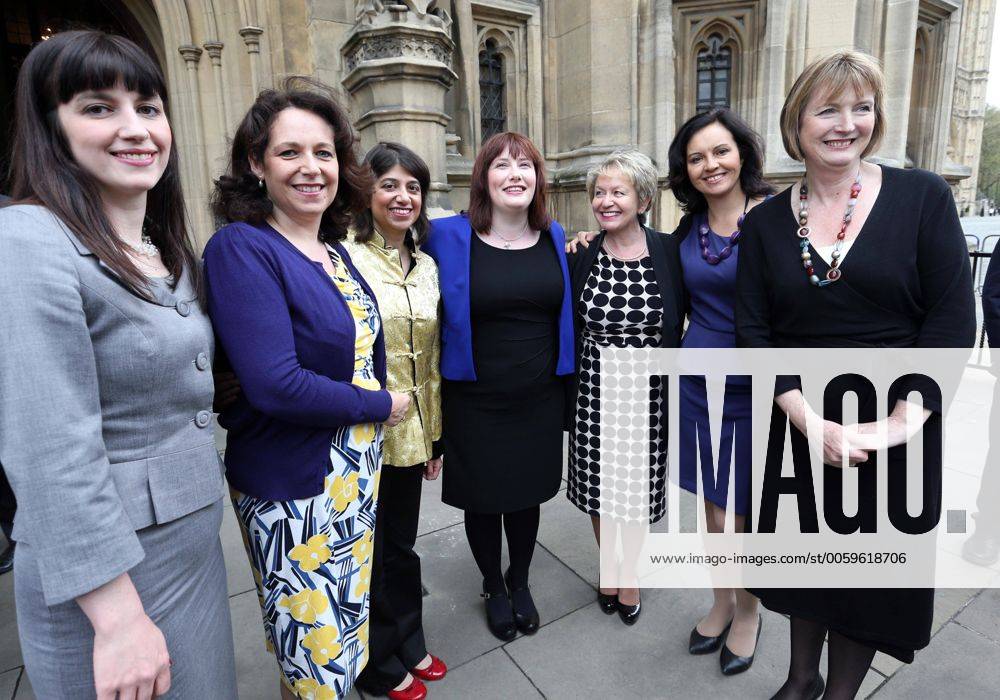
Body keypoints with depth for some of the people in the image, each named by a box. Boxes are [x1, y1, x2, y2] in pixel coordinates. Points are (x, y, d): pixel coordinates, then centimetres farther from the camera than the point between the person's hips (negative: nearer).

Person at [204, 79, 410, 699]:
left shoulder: (337, 252, 6)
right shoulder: (241, 249, -17)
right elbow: (276, 385, -26)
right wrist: (381, 406, -15)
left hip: (357, 476, 7)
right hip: (292, 489, -7)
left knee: (344, 628, 24)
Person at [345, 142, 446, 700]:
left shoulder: (427, 265, 8)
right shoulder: (345, 258, -11)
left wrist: (435, 435, 13)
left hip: (411, 432, 5)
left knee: (402, 544, 21)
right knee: (368, 552, 13)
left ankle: (410, 645, 44)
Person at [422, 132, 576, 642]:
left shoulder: (554, 237, 2)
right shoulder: (449, 236, -11)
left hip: (539, 398, 3)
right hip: (475, 402, -2)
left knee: (528, 493, 18)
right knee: (482, 498, 14)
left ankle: (520, 581, 45)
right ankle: (493, 587, 42)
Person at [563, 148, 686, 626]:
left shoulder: (669, 252, -8)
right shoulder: (580, 255, -4)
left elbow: (685, 320, 0)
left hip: (647, 393, -1)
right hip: (594, 391, 1)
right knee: (597, 485, 16)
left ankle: (629, 574, 41)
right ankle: (608, 565, 44)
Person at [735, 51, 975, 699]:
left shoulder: (923, 197, -5)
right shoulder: (766, 222, -1)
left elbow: (953, 321, -9)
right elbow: (754, 331, -6)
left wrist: (897, 423, -17)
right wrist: (809, 422, -15)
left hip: (896, 433, -1)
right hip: (799, 427, 2)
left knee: (872, 572, 14)